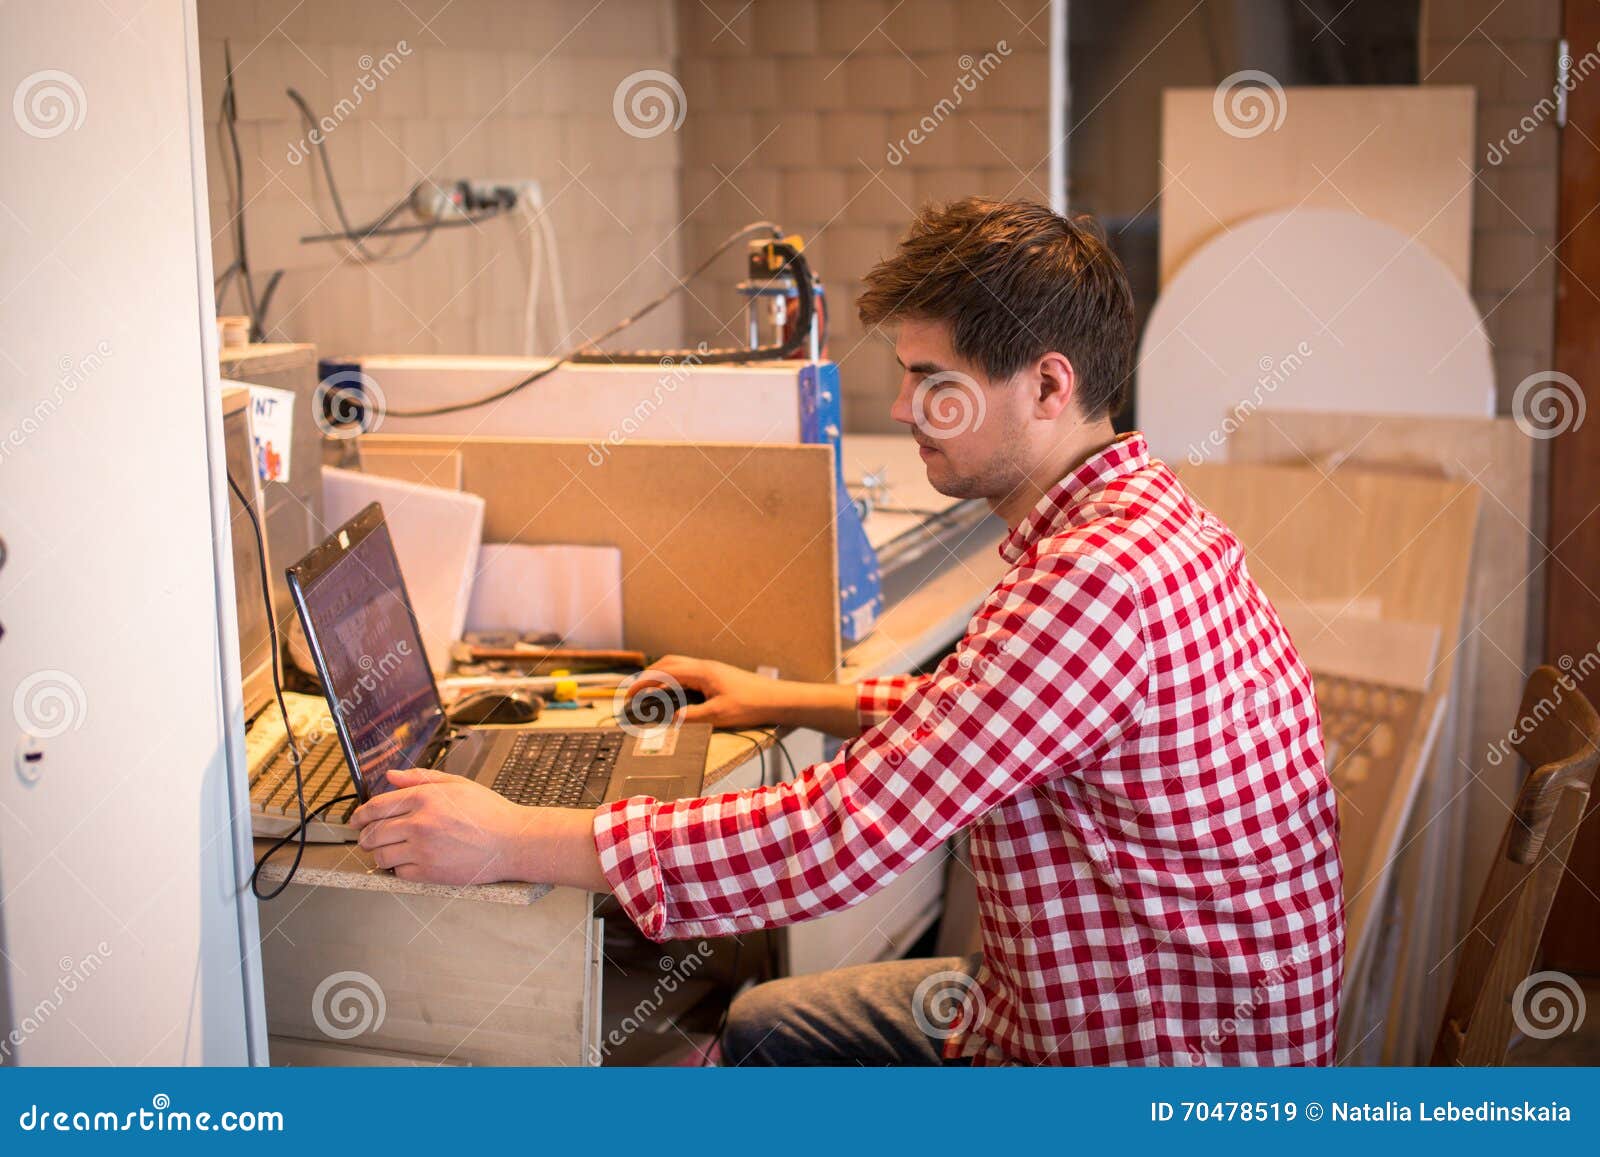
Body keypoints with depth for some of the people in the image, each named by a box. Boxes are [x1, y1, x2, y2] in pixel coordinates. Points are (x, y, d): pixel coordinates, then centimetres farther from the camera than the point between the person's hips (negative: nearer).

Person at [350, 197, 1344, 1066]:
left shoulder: (1103, 578, -31)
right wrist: (792, 702, 19)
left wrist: (515, 841, -26)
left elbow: (847, 833, -32)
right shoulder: (1131, 519, 4)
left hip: (1149, 1069, -10)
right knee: (763, 1029, 18)